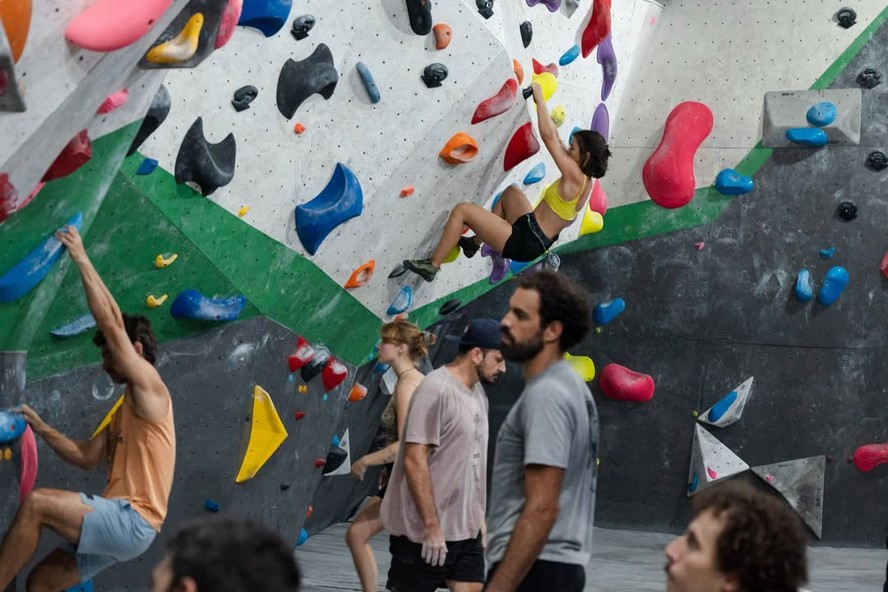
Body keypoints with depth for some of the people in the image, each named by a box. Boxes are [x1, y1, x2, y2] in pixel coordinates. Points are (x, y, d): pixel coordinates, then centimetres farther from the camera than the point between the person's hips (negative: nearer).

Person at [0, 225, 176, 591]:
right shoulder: (127, 407, 23)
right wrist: (42, 429, 11)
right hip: (117, 522, 10)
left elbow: (111, 323, -11)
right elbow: (88, 458, 21)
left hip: (131, 522, -10)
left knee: (37, 504, -21)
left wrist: (81, 259, -9)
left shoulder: (150, 389, -4)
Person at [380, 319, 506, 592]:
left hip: (467, 529, 8)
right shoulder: (436, 390, -17)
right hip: (424, 532, -8)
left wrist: (479, 518, 16)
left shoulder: (478, 393, 11)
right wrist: (432, 525, -21)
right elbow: (414, 461, -20)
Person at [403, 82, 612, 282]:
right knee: (511, 191, 35)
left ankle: (432, 265, 3)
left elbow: (549, 138, -22)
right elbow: (556, 141, 19)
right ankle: (476, 242, 36)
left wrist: (539, 99, -12)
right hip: (538, 239, 10)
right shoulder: (585, 181, 6)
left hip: (525, 243, -10)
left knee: (462, 210, -8)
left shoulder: (575, 176, -20)